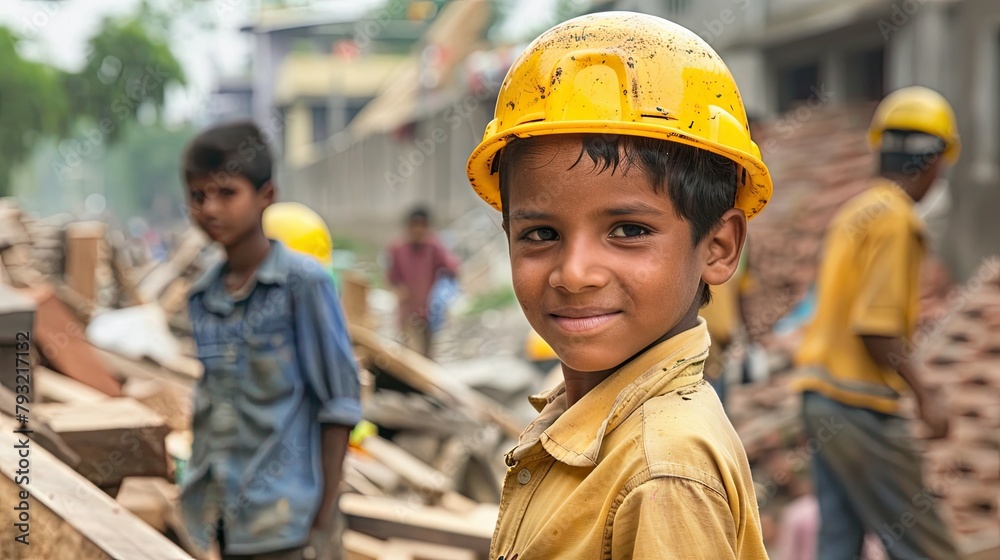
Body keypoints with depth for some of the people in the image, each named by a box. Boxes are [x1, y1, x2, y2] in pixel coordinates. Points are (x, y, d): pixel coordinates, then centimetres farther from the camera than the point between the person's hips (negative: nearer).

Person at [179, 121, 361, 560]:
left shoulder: (303, 282, -10)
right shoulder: (202, 297, 7)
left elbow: (339, 402, -9)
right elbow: (210, 404, 13)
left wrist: (324, 520, -10)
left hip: (288, 523, -6)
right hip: (229, 521, 6)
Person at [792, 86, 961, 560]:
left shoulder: (852, 213, 14)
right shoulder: (895, 218, -14)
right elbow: (876, 328, -20)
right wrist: (924, 397, -14)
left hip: (821, 393, 9)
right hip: (859, 406, -9)